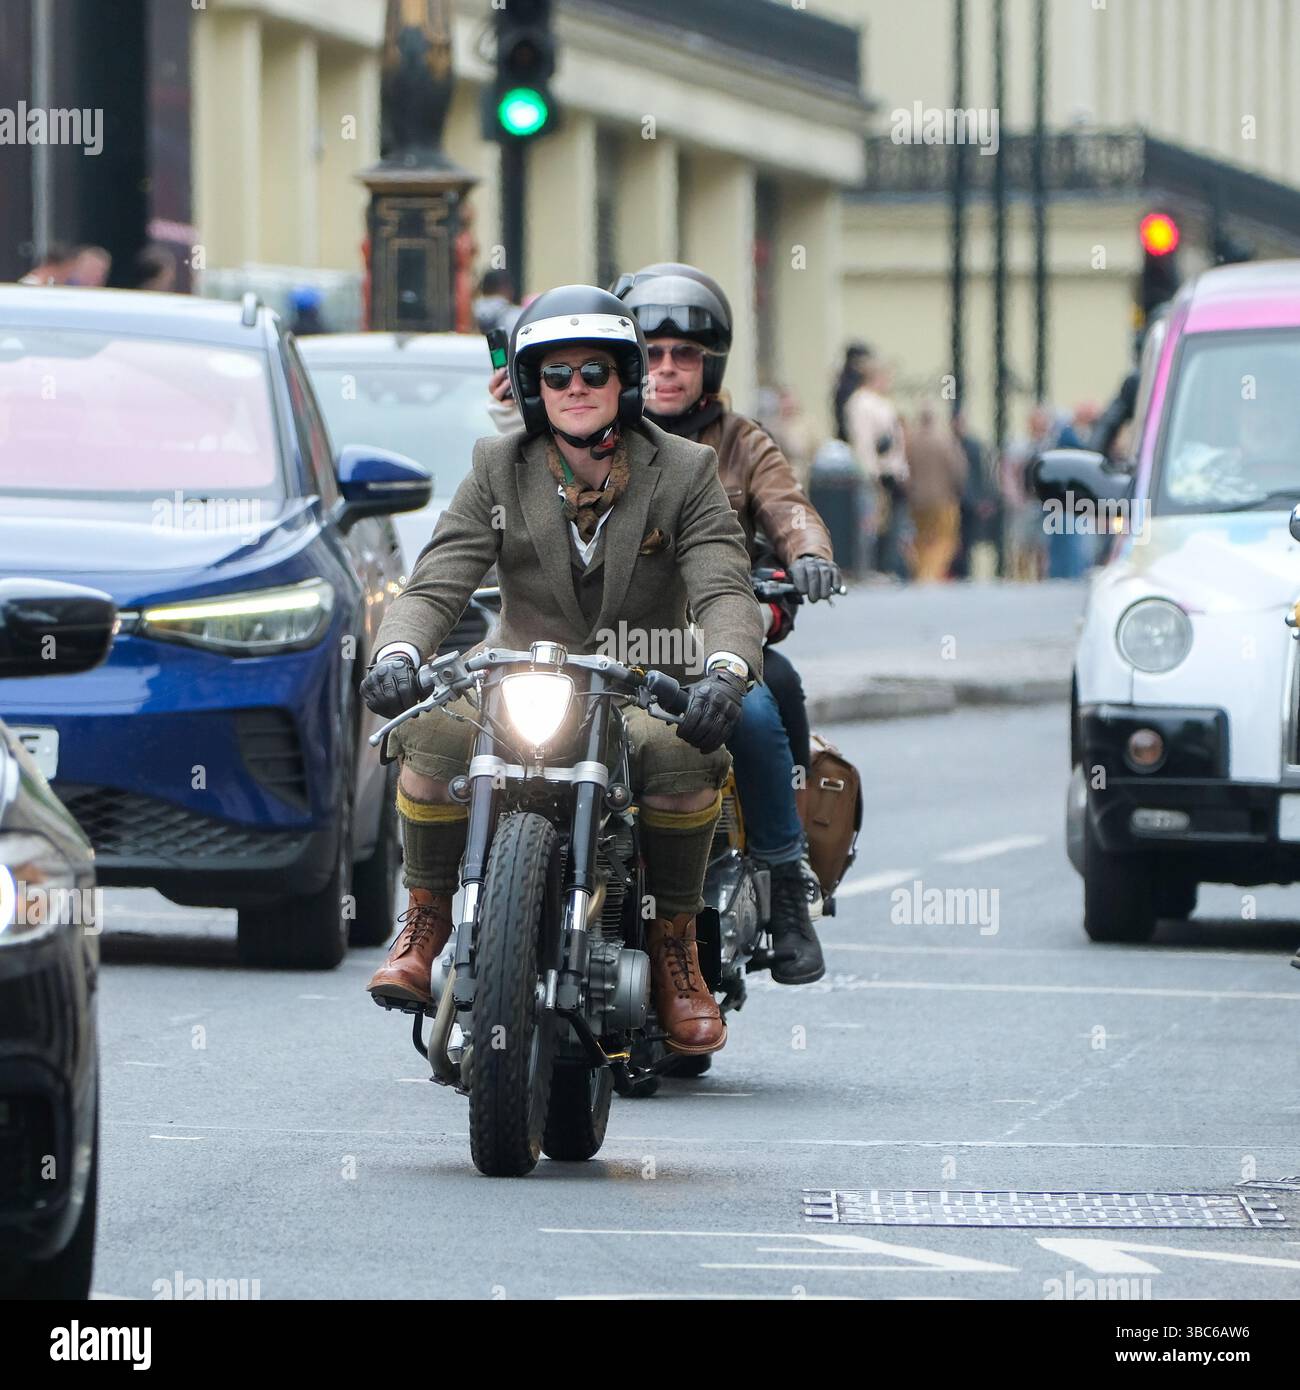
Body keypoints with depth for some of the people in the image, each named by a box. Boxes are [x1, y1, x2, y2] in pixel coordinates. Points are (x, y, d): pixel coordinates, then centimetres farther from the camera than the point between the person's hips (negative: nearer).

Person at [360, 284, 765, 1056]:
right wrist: (398, 652, -28)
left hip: (645, 693, -1)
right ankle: (426, 923, -9)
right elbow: (435, 585, -4)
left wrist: (727, 670, -37)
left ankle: (678, 948, -14)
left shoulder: (685, 471, 1)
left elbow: (724, 590, -13)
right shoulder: (500, 469, 5)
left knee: (686, 756, -35)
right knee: (433, 733, -31)